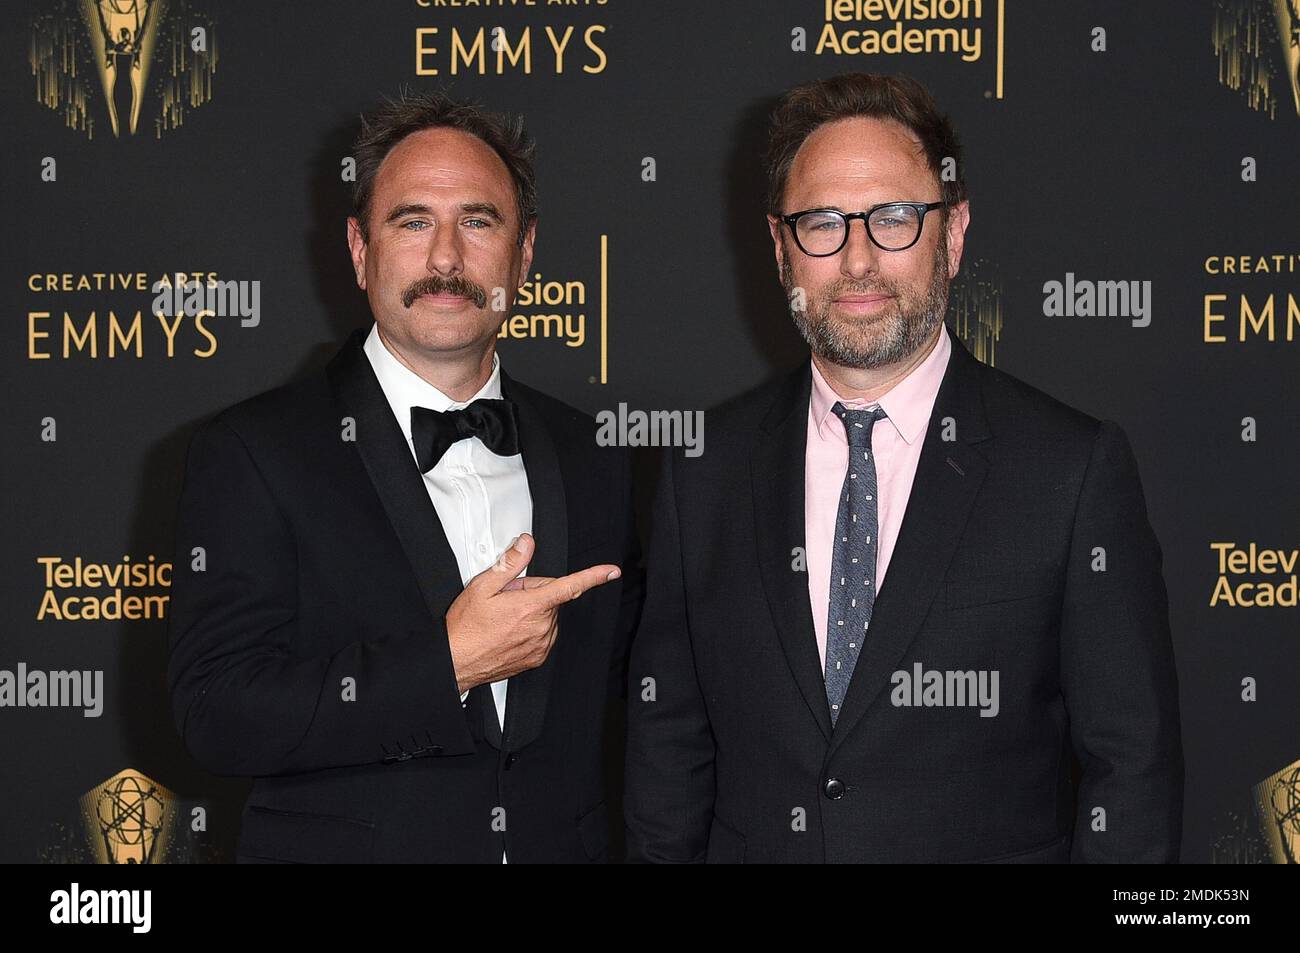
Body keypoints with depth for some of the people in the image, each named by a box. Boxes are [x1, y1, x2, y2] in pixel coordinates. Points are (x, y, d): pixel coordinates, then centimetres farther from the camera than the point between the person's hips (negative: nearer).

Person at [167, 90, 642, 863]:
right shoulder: (251, 453, -10)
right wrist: (446, 662, -23)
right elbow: (218, 718, -18)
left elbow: (624, 687, 10)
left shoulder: (592, 462, 3)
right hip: (345, 842, -3)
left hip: (563, 843, 4)